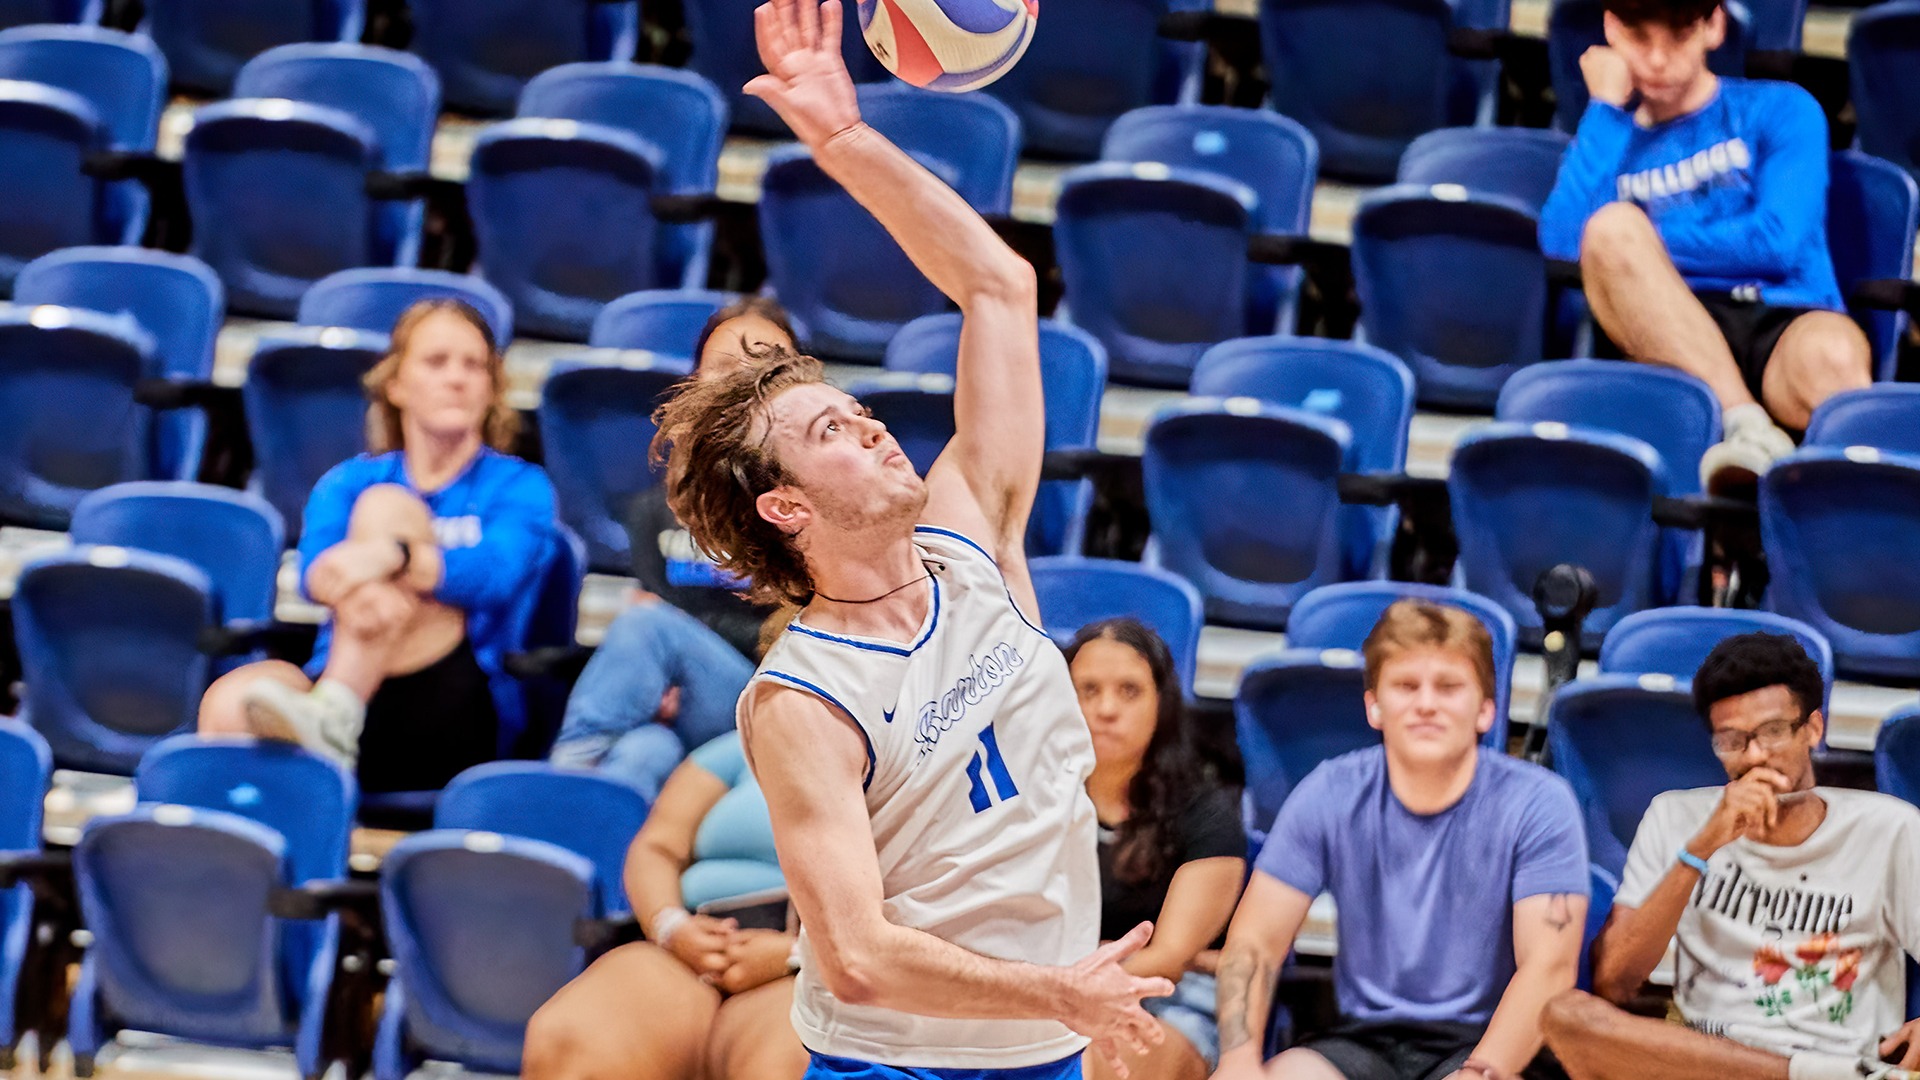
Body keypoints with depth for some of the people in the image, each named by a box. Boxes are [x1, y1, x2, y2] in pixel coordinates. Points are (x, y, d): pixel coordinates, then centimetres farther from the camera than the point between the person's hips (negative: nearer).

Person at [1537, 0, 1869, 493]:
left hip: (1786, 326, -2)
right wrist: (1606, 107, 7)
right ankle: (1744, 426, -37)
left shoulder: (1780, 110, 15)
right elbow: (1562, 241, 0)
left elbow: (1778, 242, -2)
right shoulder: (1614, 137, 22)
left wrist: (1641, 242, 2)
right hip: (1672, 337, 2)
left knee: (1832, 356, -36)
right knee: (1613, 227, -27)